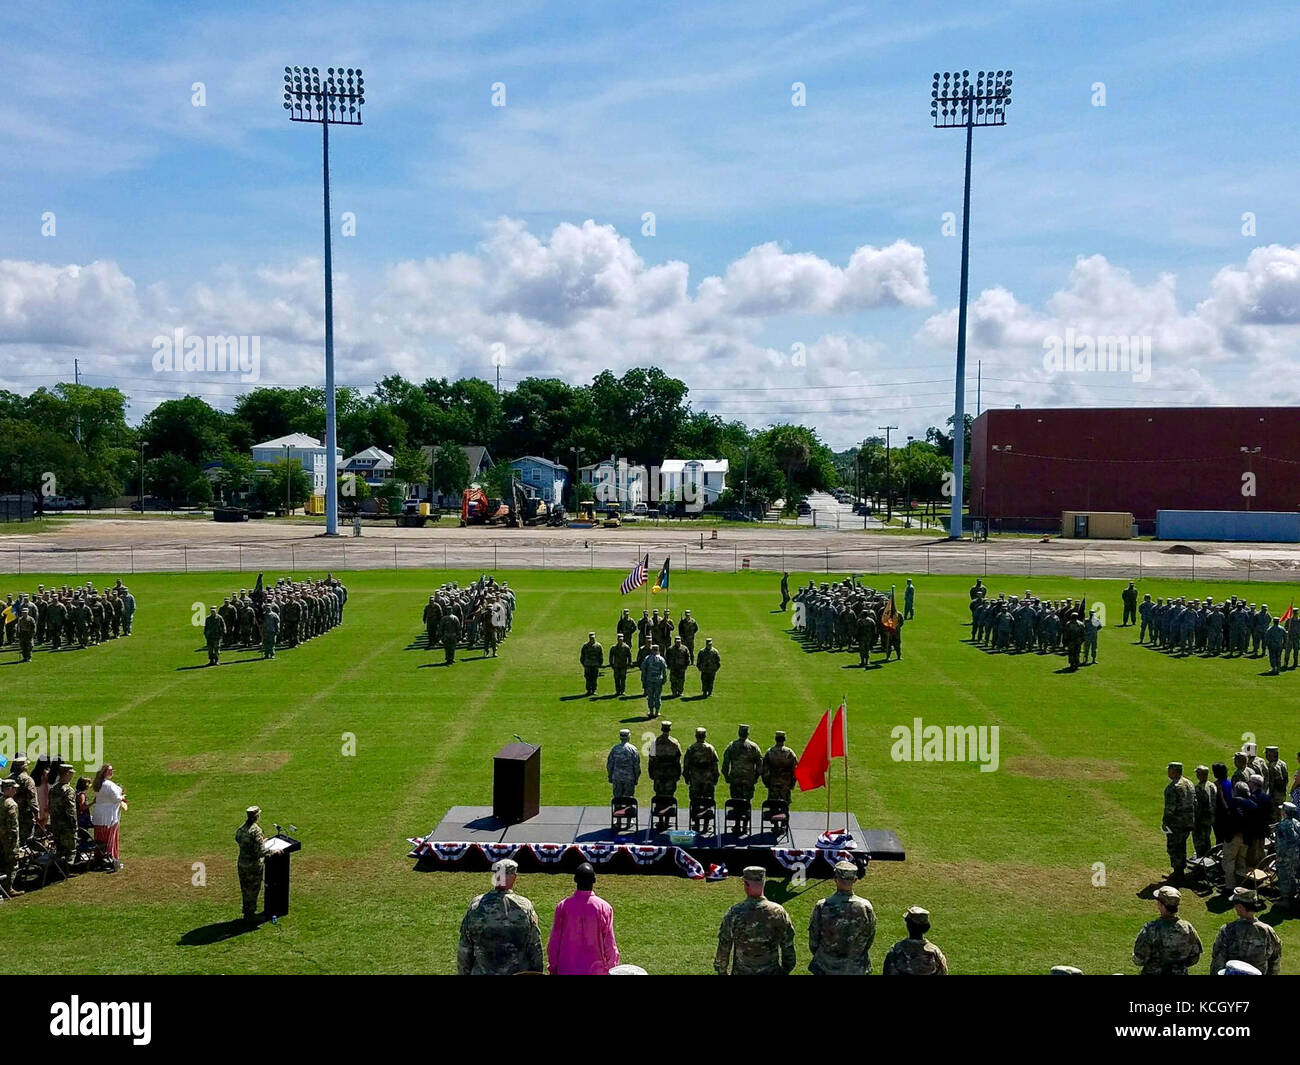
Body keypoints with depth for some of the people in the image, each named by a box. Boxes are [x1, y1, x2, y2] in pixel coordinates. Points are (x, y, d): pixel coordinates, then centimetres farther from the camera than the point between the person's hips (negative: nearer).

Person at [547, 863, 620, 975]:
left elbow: (554, 942, 0)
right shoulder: (604, 908, -10)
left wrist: (552, 967, 12)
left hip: (567, 970, 1)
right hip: (596, 970, -1)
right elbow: (609, 944, -5)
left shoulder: (563, 906, -7)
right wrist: (611, 968, 8)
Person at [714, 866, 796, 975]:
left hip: (741, 971, -1)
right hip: (772, 971, 1)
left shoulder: (734, 913, -14)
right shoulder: (778, 912, -9)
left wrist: (721, 971, 7)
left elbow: (723, 946, -6)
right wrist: (786, 970, 14)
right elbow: (788, 946, 0)